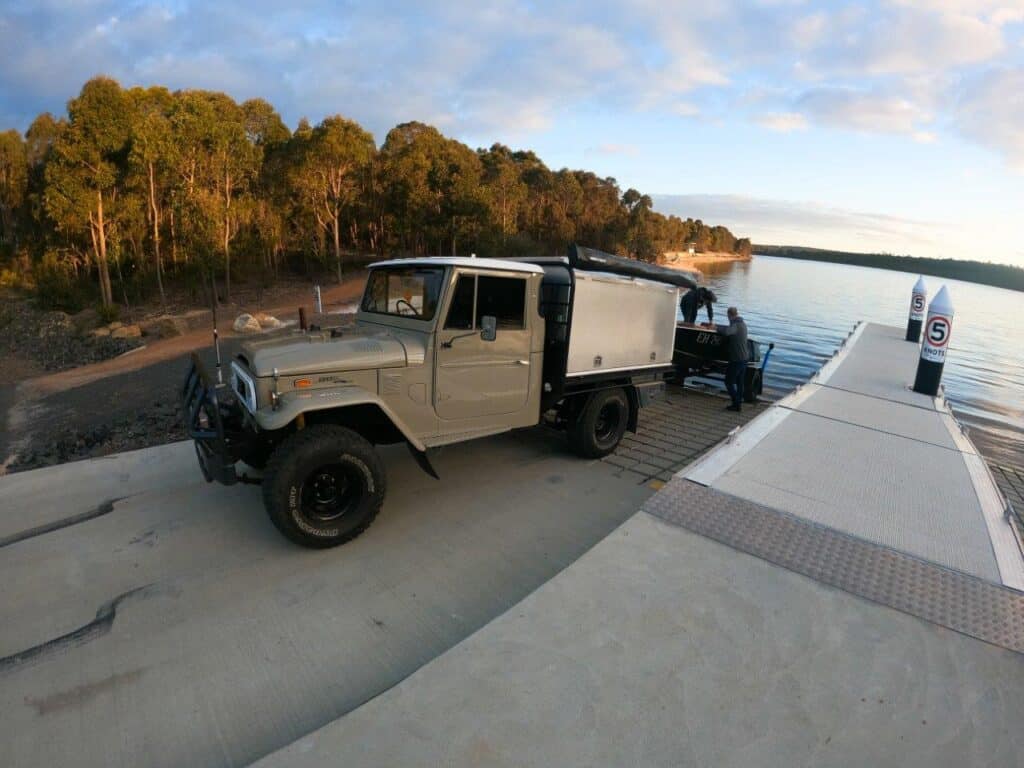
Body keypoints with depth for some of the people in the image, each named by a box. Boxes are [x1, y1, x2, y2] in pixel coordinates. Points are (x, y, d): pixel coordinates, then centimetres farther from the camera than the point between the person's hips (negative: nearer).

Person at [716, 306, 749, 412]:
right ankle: (739, 402, 22)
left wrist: (717, 328, -21)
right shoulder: (742, 324, 12)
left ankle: (736, 404, -3)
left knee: (729, 382, -1)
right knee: (740, 382, 16)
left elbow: (726, 331, -40)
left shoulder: (736, 325, -19)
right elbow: (730, 329, 27)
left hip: (736, 359, -9)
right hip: (744, 357, 9)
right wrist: (718, 326, 19)